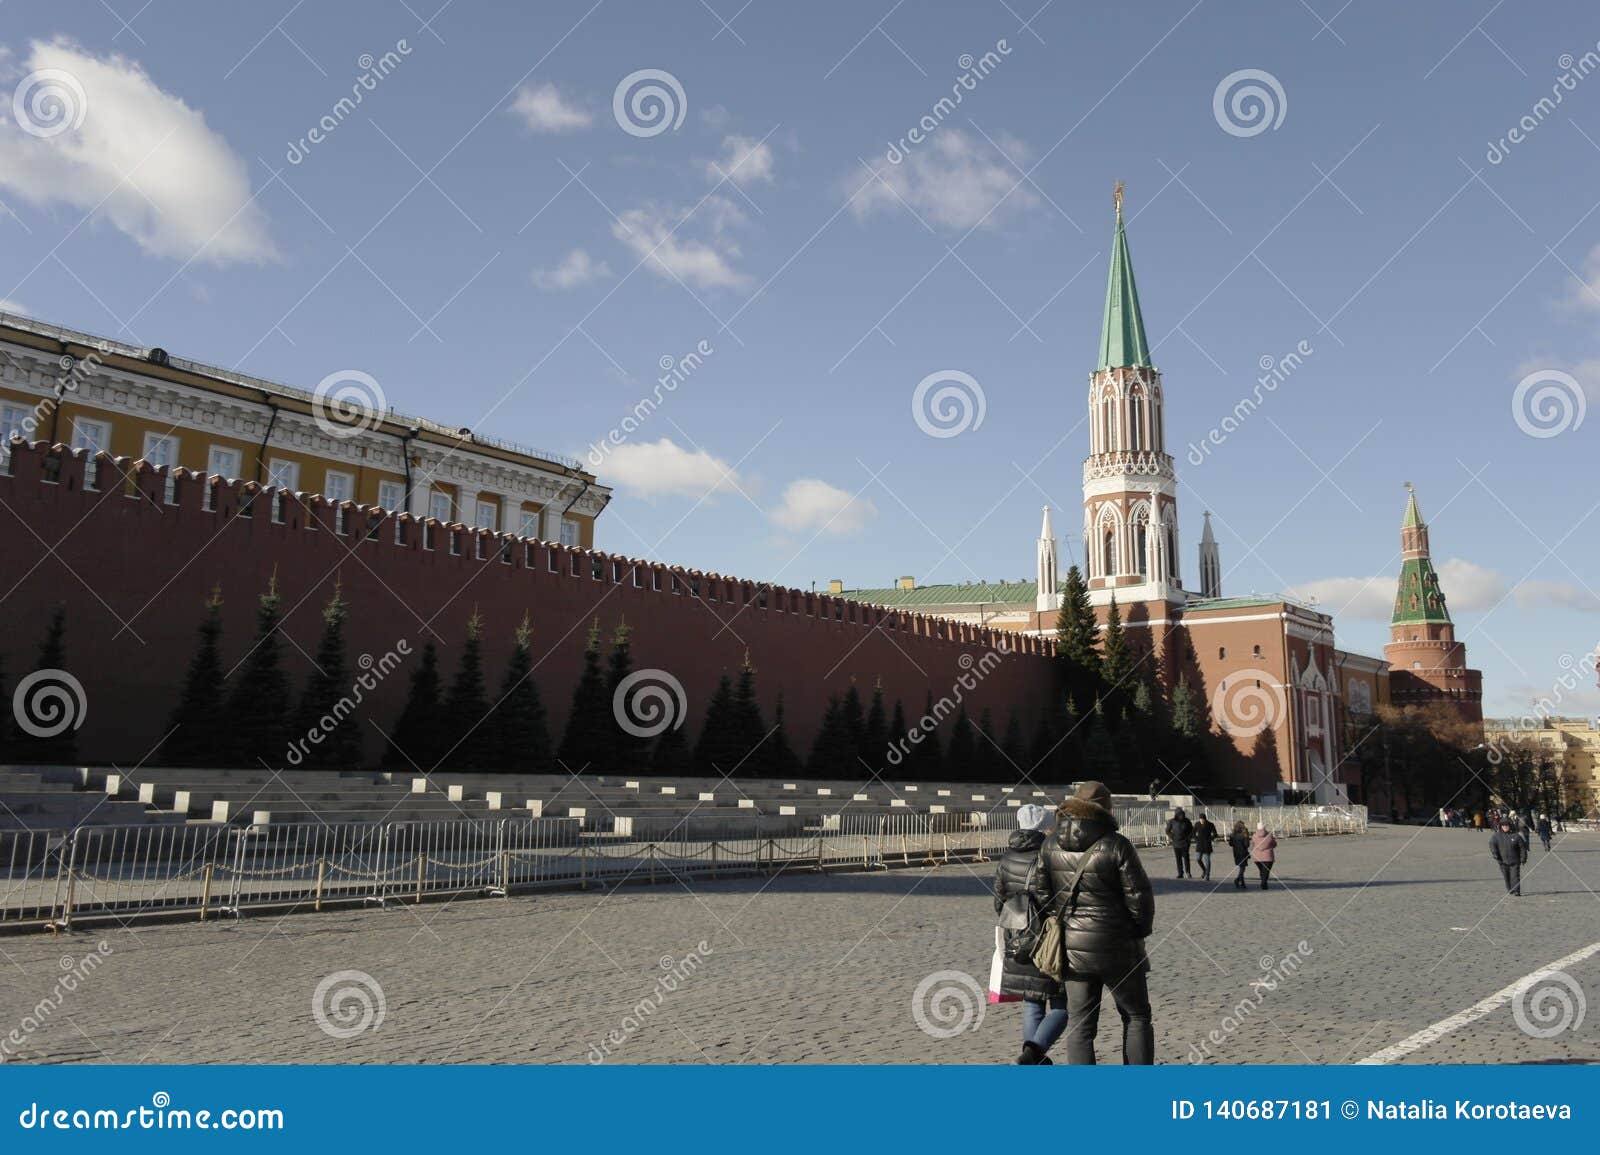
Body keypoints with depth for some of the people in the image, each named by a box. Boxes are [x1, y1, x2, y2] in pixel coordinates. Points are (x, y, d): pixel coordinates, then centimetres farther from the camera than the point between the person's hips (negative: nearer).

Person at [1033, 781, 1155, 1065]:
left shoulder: (1051, 845, 0)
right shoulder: (1116, 845, -15)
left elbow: (1042, 894, 3)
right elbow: (1139, 895, -12)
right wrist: (1141, 931, 5)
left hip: (1073, 948, 4)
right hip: (1117, 946, -4)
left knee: (1080, 1024, 9)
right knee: (1136, 1016, 14)